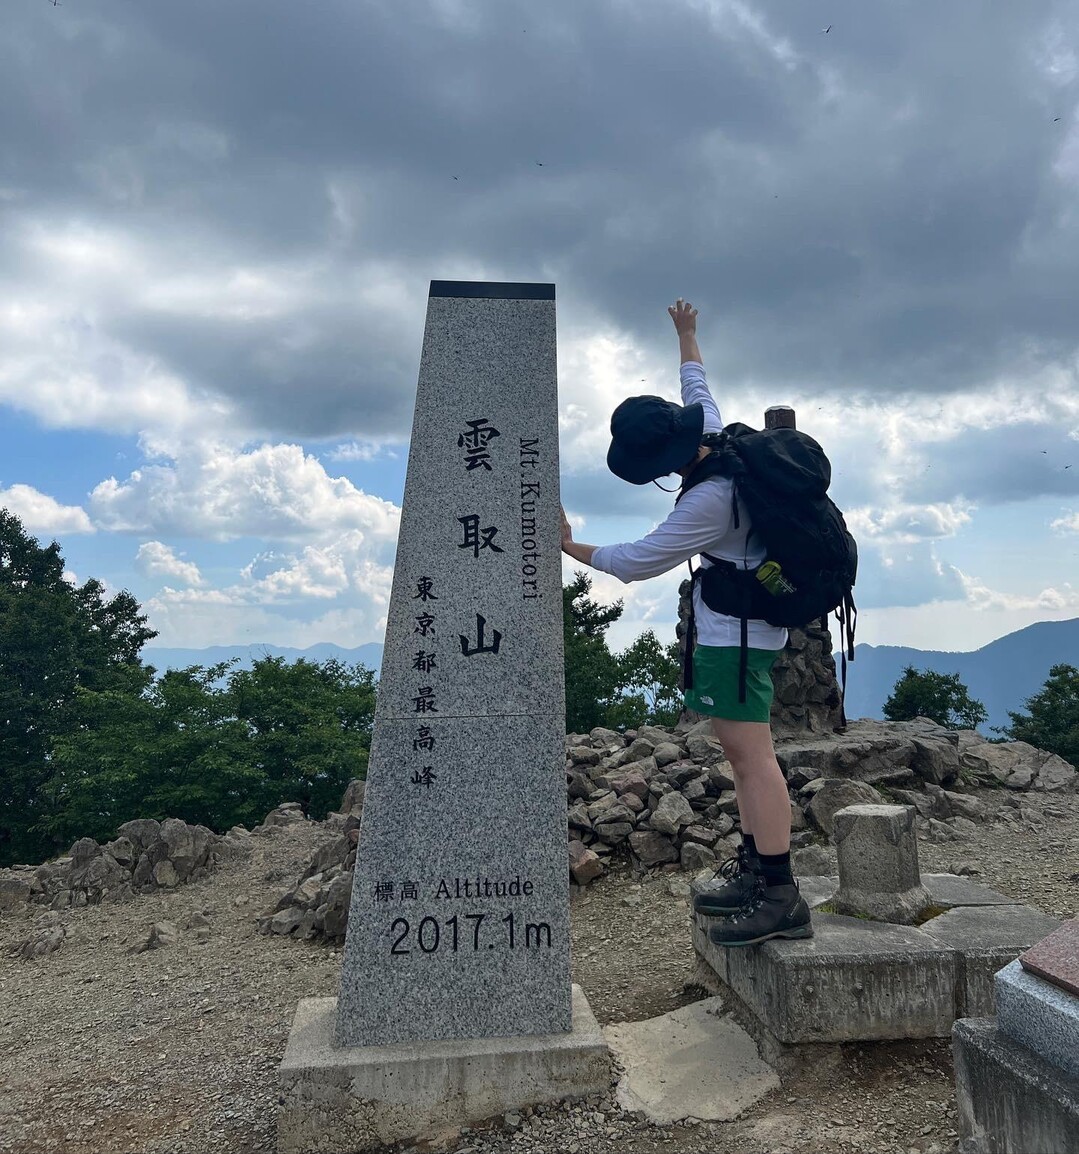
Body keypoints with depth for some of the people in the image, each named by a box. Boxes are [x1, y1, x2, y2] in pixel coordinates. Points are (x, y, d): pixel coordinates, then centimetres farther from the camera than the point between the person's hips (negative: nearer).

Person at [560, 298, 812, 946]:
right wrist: (686, 337, 38)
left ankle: (780, 898, -11)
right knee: (746, 751, 12)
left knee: (750, 752, -13)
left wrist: (571, 548, -2)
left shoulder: (707, 502, -25)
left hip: (733, 631, -11)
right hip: (751, 622, 11)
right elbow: (697, 388, 23)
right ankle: (755, 869, 19)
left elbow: (636, 562, -17)